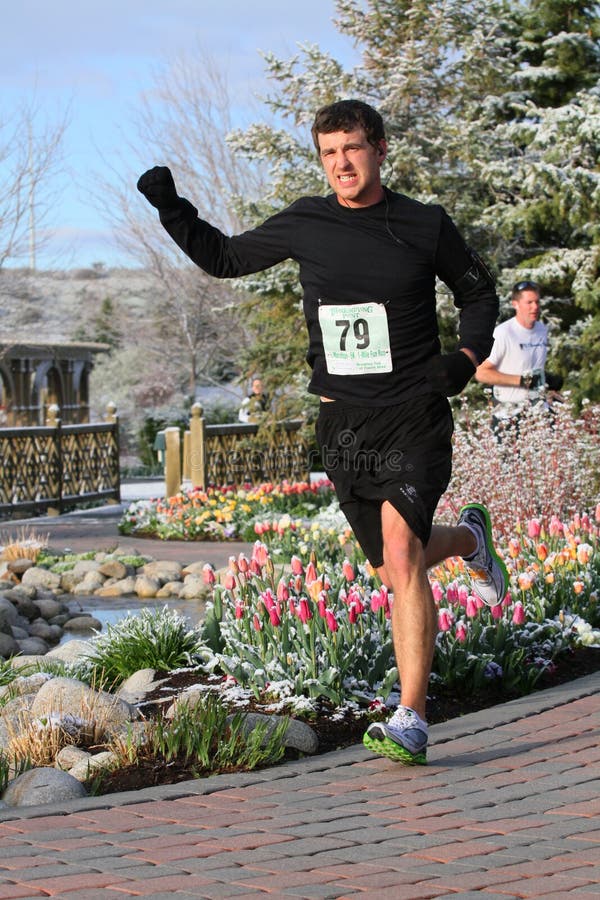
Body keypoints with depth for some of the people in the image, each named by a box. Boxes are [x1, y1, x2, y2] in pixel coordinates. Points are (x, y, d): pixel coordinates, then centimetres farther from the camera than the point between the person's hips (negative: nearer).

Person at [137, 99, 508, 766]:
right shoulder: (304, 224, 3)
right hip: (343, 423, 4)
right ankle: (469, 539, 49)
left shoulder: (425, 226, -3)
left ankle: (411, 721, -21)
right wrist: (171, 209, 1)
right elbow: (225, 259, 16)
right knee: (392, 568, 13)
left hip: (414, 416, -4)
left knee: (400, 551, -22)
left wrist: (466, 358, -5)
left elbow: (478, 292, 12)